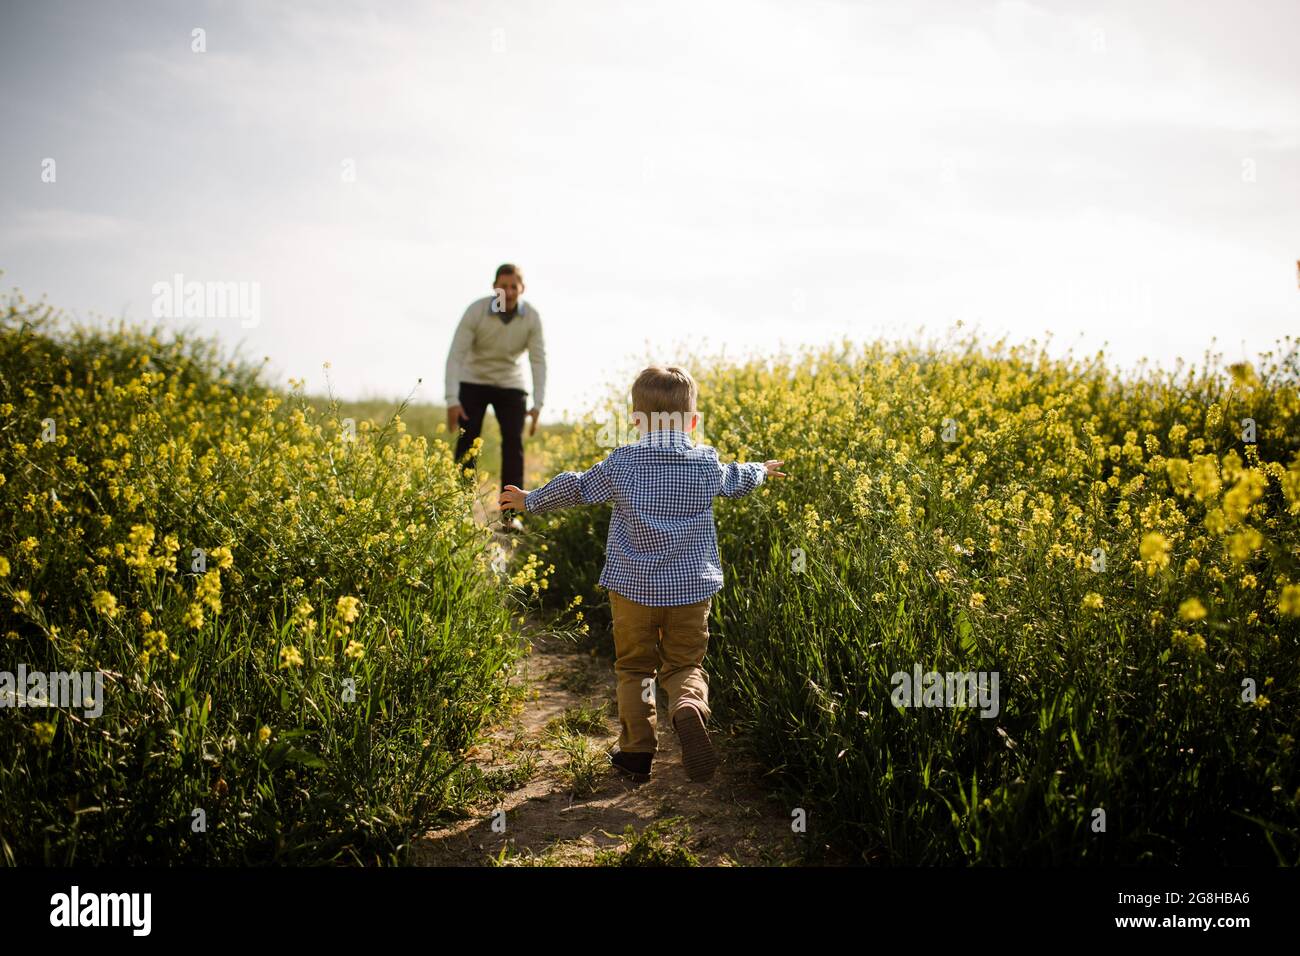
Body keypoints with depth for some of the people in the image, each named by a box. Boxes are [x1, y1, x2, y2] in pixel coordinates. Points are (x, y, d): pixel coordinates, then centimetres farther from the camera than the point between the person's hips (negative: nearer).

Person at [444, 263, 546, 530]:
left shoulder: (531, 317, -17)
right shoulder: (476, 311, -23)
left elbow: (538, 360, -14)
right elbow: (455, 355, -24)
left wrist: (538, 404, -23)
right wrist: (452, 400, -31)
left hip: (510, 385, 1)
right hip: (473, 382, -1)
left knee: (513, 443, -9)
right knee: (467, 442, -8)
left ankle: (511, 513, -5)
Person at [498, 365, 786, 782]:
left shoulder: (621, 463, -6)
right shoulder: (706, 465, 0)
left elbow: (575, 486, 5)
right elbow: (737, 479, 20)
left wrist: (531, 500, 23)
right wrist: (761, 470, 45)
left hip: (632, 586, -1)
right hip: (691, 587, 1)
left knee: (634, 669, 14)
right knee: (685, 666, 8)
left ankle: (637, 751, 13)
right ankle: (689, 709, -23)